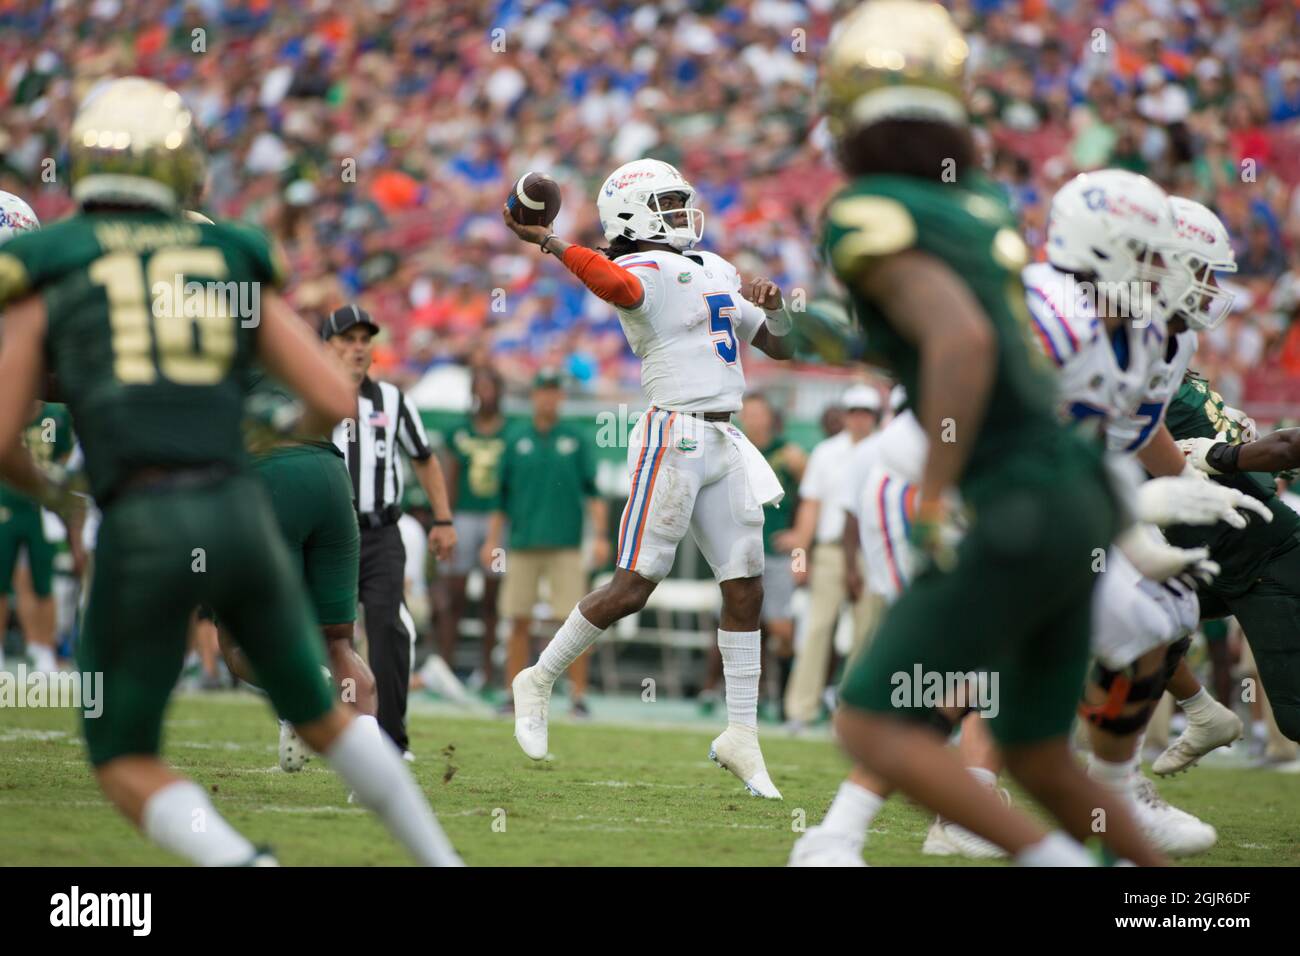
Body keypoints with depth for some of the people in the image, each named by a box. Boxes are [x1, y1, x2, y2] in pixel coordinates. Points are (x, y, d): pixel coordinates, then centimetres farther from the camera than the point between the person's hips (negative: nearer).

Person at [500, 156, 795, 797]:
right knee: (633, 587, -8)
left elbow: (780, 347, 25)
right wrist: (549, 242, -42)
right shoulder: (645, 271, -6)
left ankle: (741, 737, 11)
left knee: (745, 588, 4)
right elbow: (617, 284, -33)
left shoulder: (716, 271, 19)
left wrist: (772, 308, 5)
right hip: (674, 437, -8)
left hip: (723, 444, 8)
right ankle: (538, 681, 10)